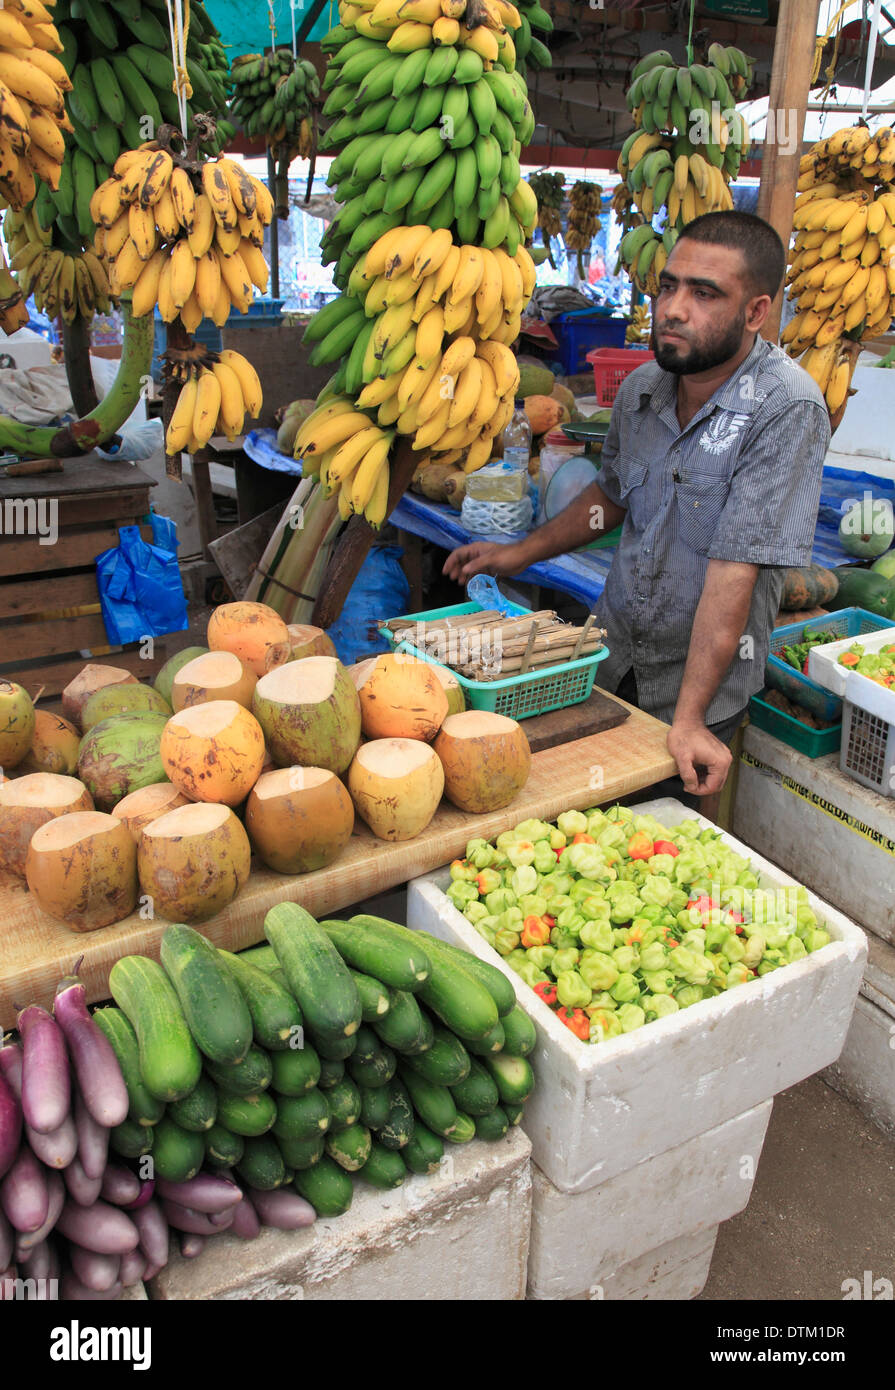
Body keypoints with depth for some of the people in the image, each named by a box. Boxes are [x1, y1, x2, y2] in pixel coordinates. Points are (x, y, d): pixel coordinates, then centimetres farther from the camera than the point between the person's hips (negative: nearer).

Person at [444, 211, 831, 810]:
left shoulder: (787, 409, -23)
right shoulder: (640, 387, -4)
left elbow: (734, 569, -28)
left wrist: (688, 720, -29)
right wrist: (521, 552, 8)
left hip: (702, 677, -5)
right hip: (611, 656, 5)